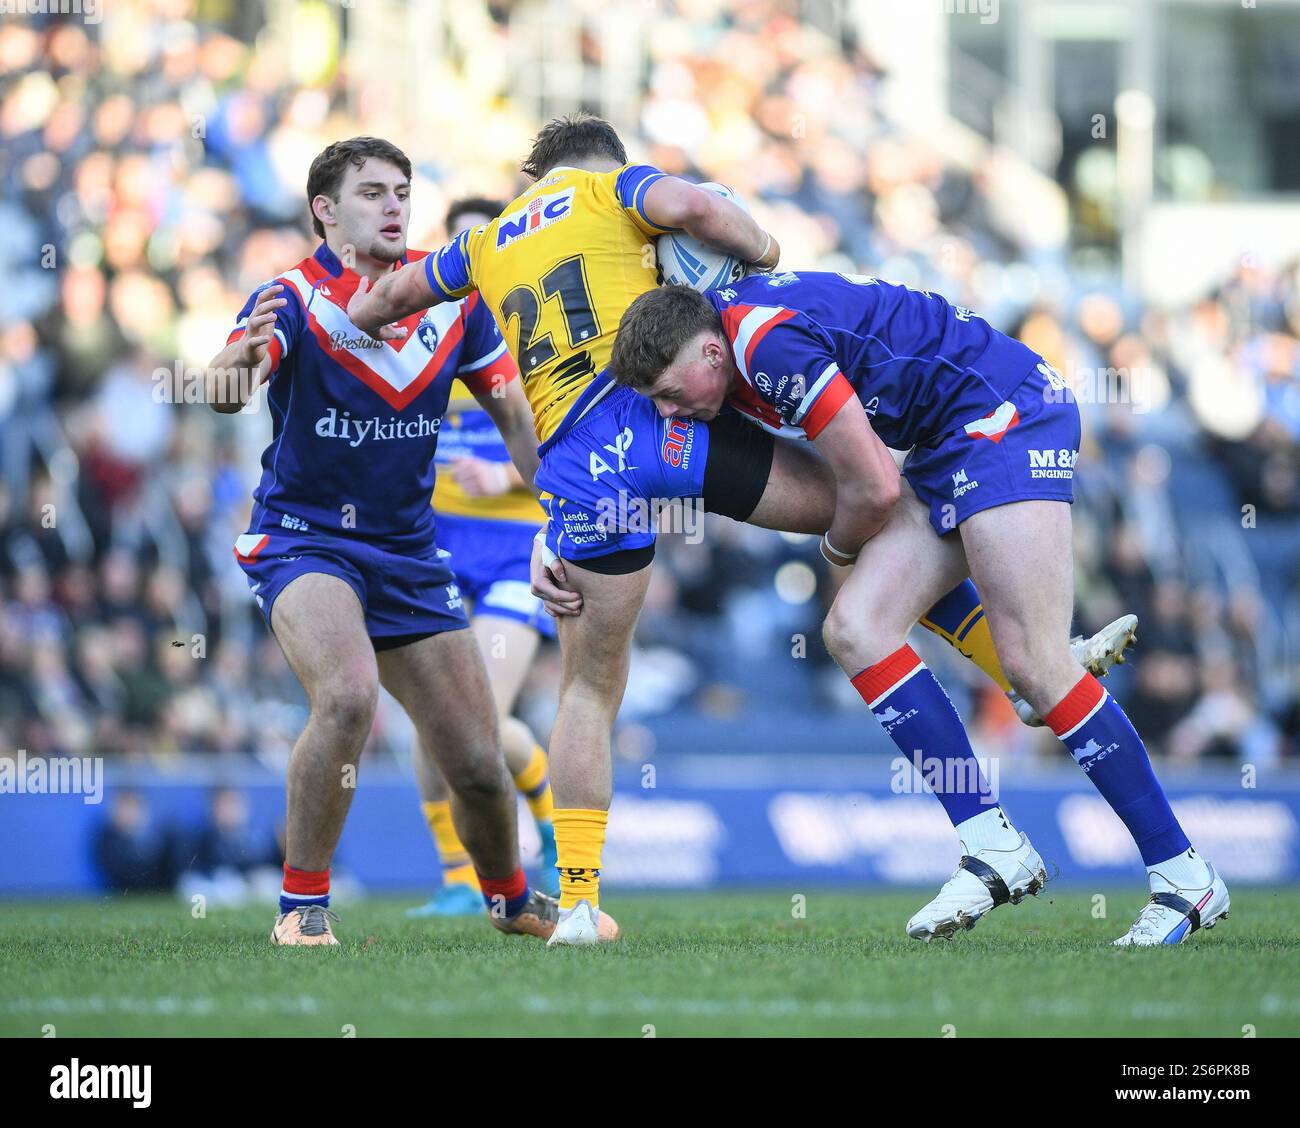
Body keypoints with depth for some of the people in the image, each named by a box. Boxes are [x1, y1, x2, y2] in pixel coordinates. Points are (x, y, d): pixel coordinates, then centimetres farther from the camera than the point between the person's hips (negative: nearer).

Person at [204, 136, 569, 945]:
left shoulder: (452, 298, -1)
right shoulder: (293, 301, -16)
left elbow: (515, 417, 8)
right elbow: (227, 387, -36)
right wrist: (235, 364, -60)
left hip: (411, 556, 5)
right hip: (304, 539, -4)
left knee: (480, 764, 5)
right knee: (349, 697, -33)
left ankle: (511, 896, 38)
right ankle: (303, 904, -16)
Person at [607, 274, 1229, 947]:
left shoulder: (768, 342, -24)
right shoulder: (712, 321, 5)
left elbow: (875, 488, -20)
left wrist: (839, 548, 4)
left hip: (1008, 412, -10)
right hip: (947, 450, 10)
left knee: (1032, 661, -17)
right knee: (855, 630, -5)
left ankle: (1185, 878, -10)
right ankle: (993, 850, -8)